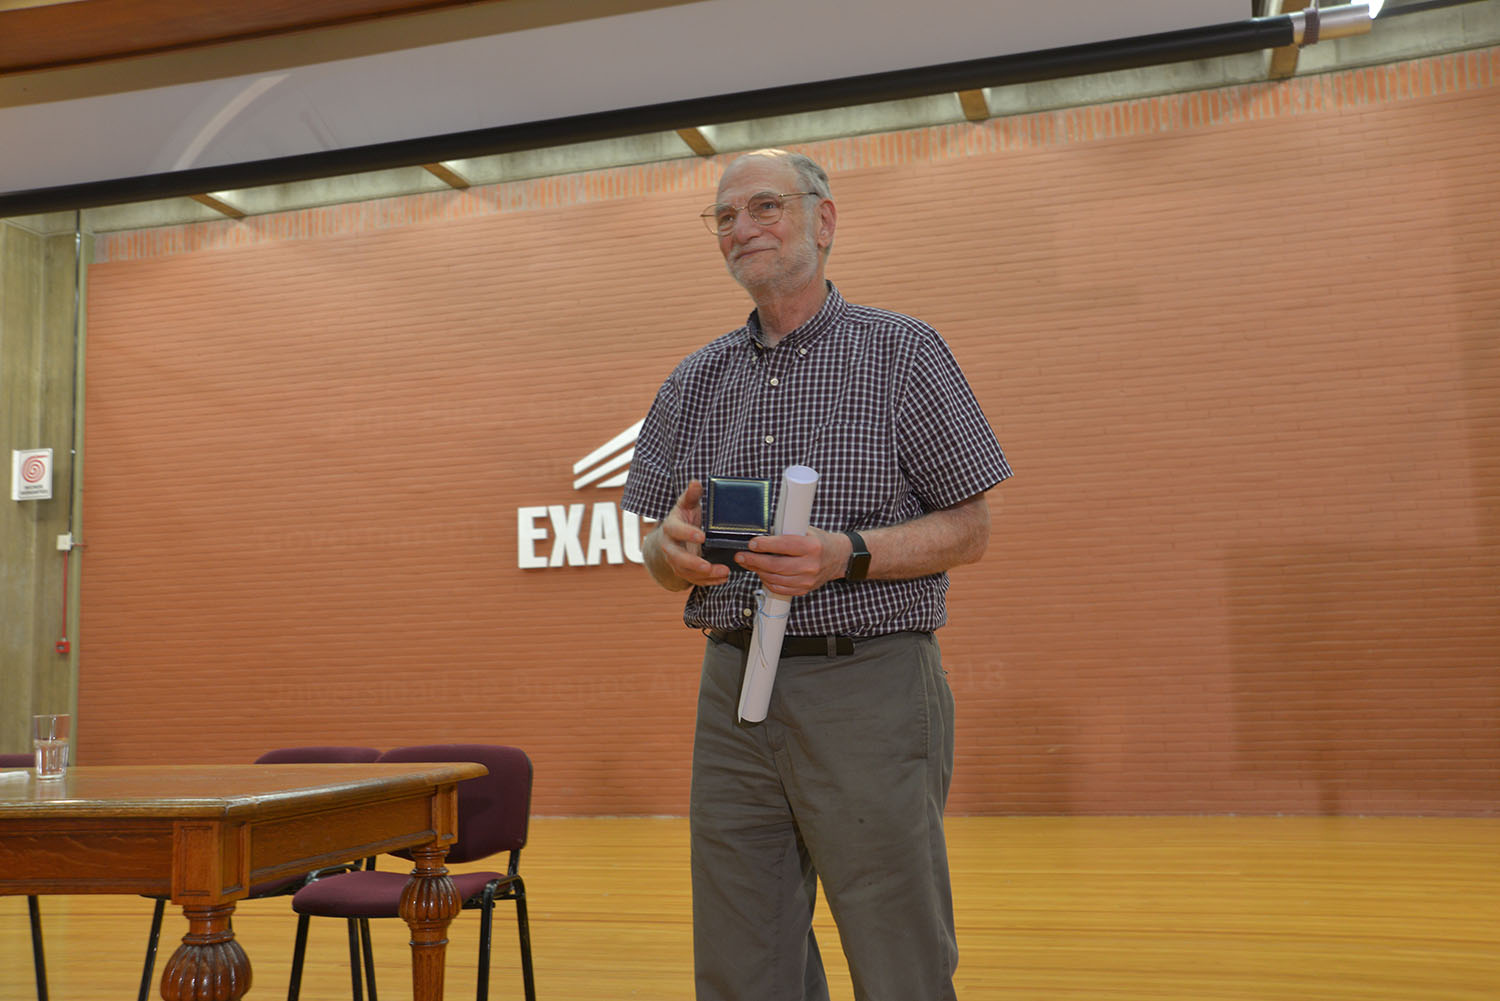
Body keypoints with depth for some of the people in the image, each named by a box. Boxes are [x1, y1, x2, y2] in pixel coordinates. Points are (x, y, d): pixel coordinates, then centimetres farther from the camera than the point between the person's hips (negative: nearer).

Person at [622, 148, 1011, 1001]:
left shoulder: (903, 353, 0)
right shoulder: (697, 381, 14)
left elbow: (970, 530, -2)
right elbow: (661, 553, 17)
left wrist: (848, 555, -18)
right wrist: (674, 547, -7)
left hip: (868, 685, -4)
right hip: (733, 691, 5)